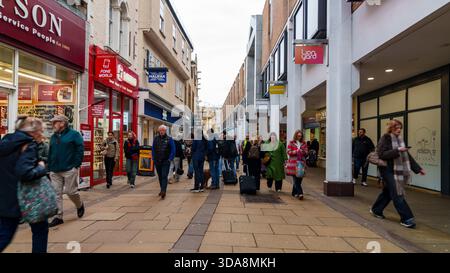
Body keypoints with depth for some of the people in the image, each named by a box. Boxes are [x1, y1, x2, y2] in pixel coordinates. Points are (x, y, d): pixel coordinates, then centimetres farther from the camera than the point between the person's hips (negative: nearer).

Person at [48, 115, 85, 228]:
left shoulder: (74, 134, -5)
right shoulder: (53, 137, 16)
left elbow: (80, 150, -9)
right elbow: (50, 153, 19)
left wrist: (76, 165, -13)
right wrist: (49, 167, 11)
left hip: (69, 169, -6)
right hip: (54, 171, 6)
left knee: (71, 191, 1)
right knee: (56, 194, 4)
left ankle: (80, 205, 29)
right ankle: (58, 217, 11)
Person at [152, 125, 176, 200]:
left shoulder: (169, 139, -2)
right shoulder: (156, 139, 8)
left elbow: (173, 150, -4)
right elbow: (153, 149, 13)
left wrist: (170, 159, -10)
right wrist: (154, 158, 5)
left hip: (166, 161, -4)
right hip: (157, 161, 4)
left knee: (164, 176, -11)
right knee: (160, 176, 14)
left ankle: (163, 191, -15)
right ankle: (163, 190, 27)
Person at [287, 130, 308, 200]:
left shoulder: (304, 143, 12)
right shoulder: (291, 143, 4)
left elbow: (306, 152, 9)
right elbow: (289, 152, -2)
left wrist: (303, 151, -11)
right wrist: (296, 151, -16)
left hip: (302, 163, 3)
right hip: (294, 162, -3)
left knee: (299, 178, 5)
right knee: (295, 178, -10)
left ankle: (294, 192, 19)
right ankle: (300, 193, -14)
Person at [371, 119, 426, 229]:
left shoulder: (400, 139, 13)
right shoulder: (385, 139, -8)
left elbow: (407, 156, 17)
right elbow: (382, 154, -18)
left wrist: (418, 169, 15)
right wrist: (397, 150, -25)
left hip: (399, 171, 8)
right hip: (388, 170, -7)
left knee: (387, 192, 15)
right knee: (397, 195, -6)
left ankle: (376, 210, 30)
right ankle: (407, 218, -1)